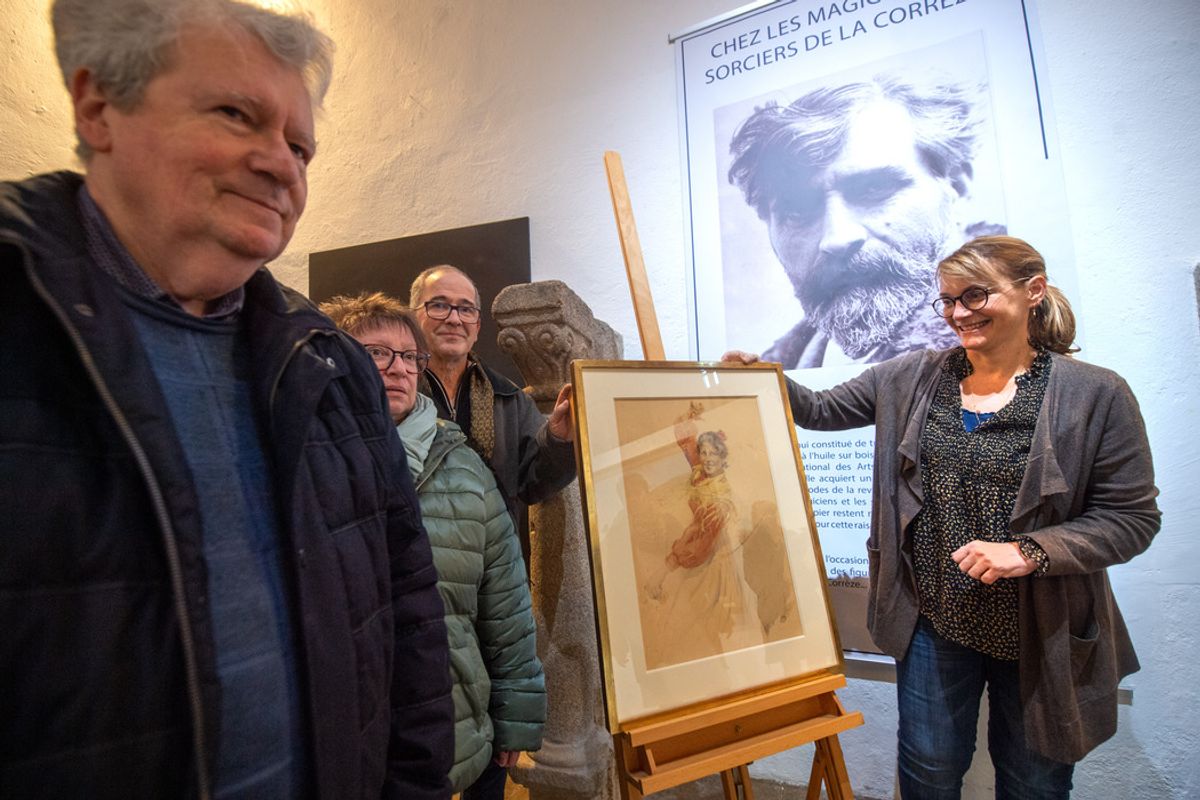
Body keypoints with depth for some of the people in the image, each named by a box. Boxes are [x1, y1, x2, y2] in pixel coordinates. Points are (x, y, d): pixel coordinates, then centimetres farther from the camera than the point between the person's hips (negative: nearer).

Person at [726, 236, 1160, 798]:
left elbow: (1133, 519, -10)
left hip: (1043, 636, -1)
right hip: (932, 621, 2)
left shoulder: (1096, 395, -12)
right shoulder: (911, 377, -3)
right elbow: (824, 411, 2)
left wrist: (1030, 551, -24)